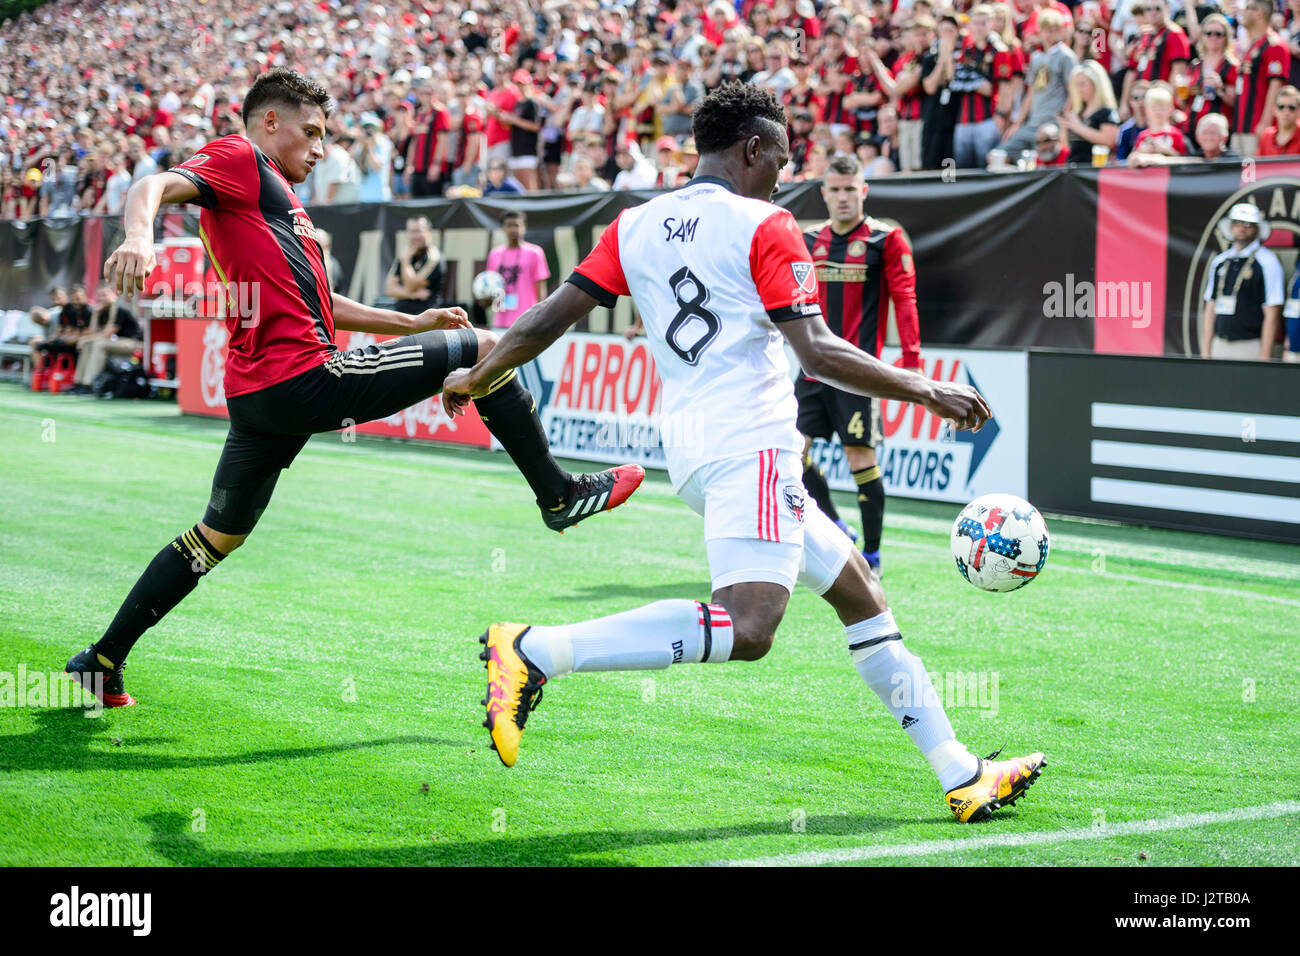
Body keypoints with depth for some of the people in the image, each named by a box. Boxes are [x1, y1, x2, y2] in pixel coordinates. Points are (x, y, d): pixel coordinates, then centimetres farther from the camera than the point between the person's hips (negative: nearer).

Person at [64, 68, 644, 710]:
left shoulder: (277, 195, 30)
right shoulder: (238, 159, 1)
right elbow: (155, 187, -17)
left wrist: (411, 322, 31)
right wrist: (138, 237, -40)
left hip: (256, 395, 11)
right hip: (303, 379, -11)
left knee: (219, 535, 17)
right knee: (481, 349, -1)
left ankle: (102, 662, 17)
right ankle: (557, 494, 10)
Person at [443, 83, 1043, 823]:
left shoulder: (635, 227, 14)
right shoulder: (763, 227, -4)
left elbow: (549, 319, 12)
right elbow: (818, 353, -12)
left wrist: (476, 377, 27)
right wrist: (927, 392, -3)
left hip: (691, 445, 9)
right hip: (748, 443, -9)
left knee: (858, 589, 14)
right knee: (747, 628, -23)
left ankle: (961, 775, 14)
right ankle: (534, 651, -27)